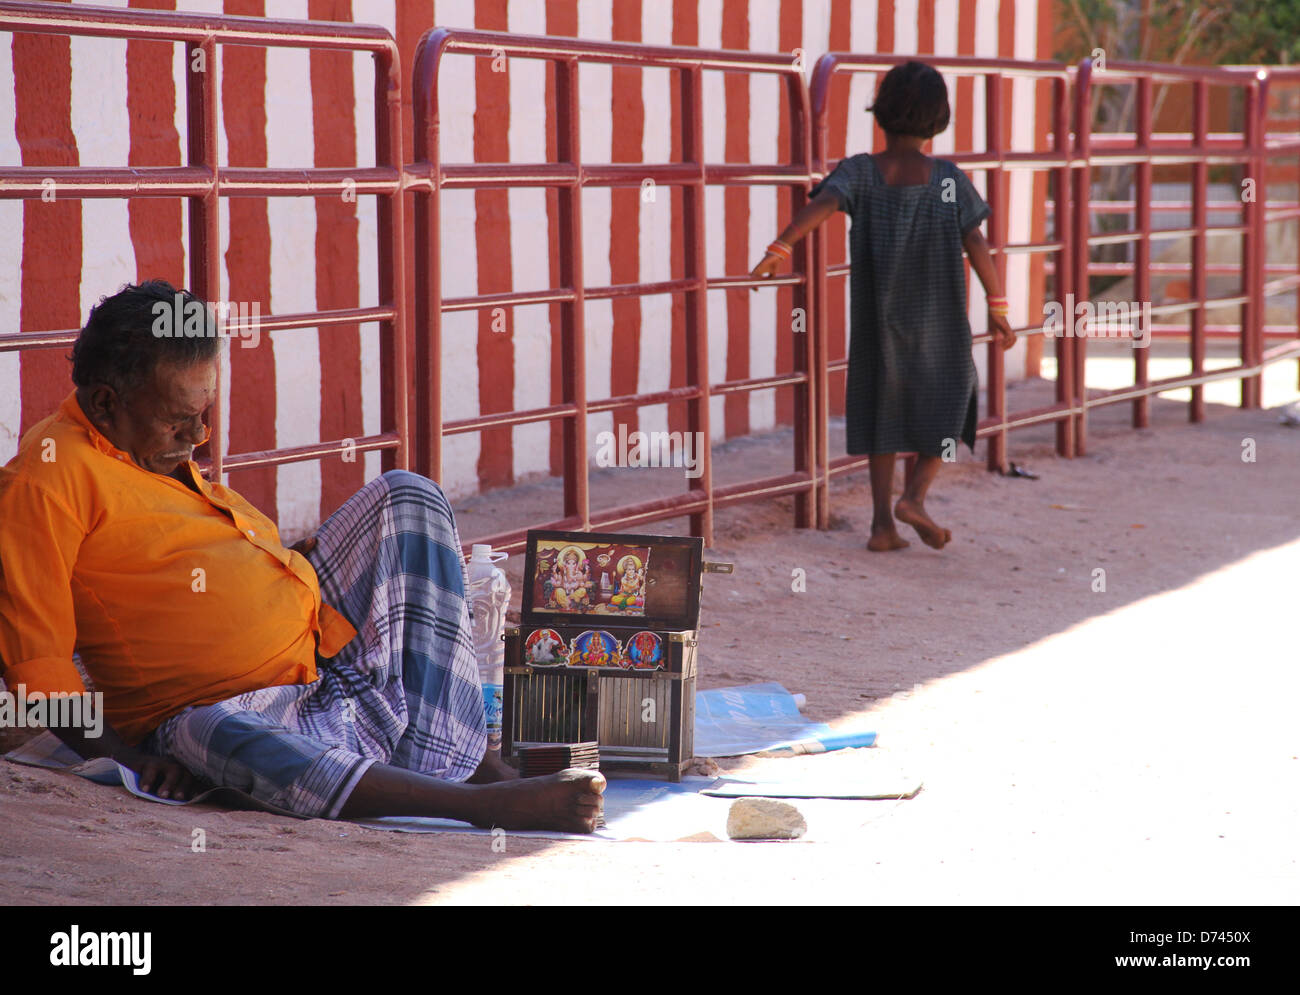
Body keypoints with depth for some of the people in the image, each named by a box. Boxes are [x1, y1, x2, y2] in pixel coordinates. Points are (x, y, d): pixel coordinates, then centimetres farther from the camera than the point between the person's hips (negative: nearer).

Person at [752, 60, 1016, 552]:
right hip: (938, 320, -2)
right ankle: (915, 494, -3)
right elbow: (976, 244, -8)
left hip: (878, 318, 2)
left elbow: (821, 204, -23)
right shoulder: (949, 179, -6)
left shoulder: (860, 171, -5)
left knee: (883, 407, 14)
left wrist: (780, 247, -32)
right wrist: (997, 306, -2)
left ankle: (882, 522, 8)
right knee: (948, 401, 17)